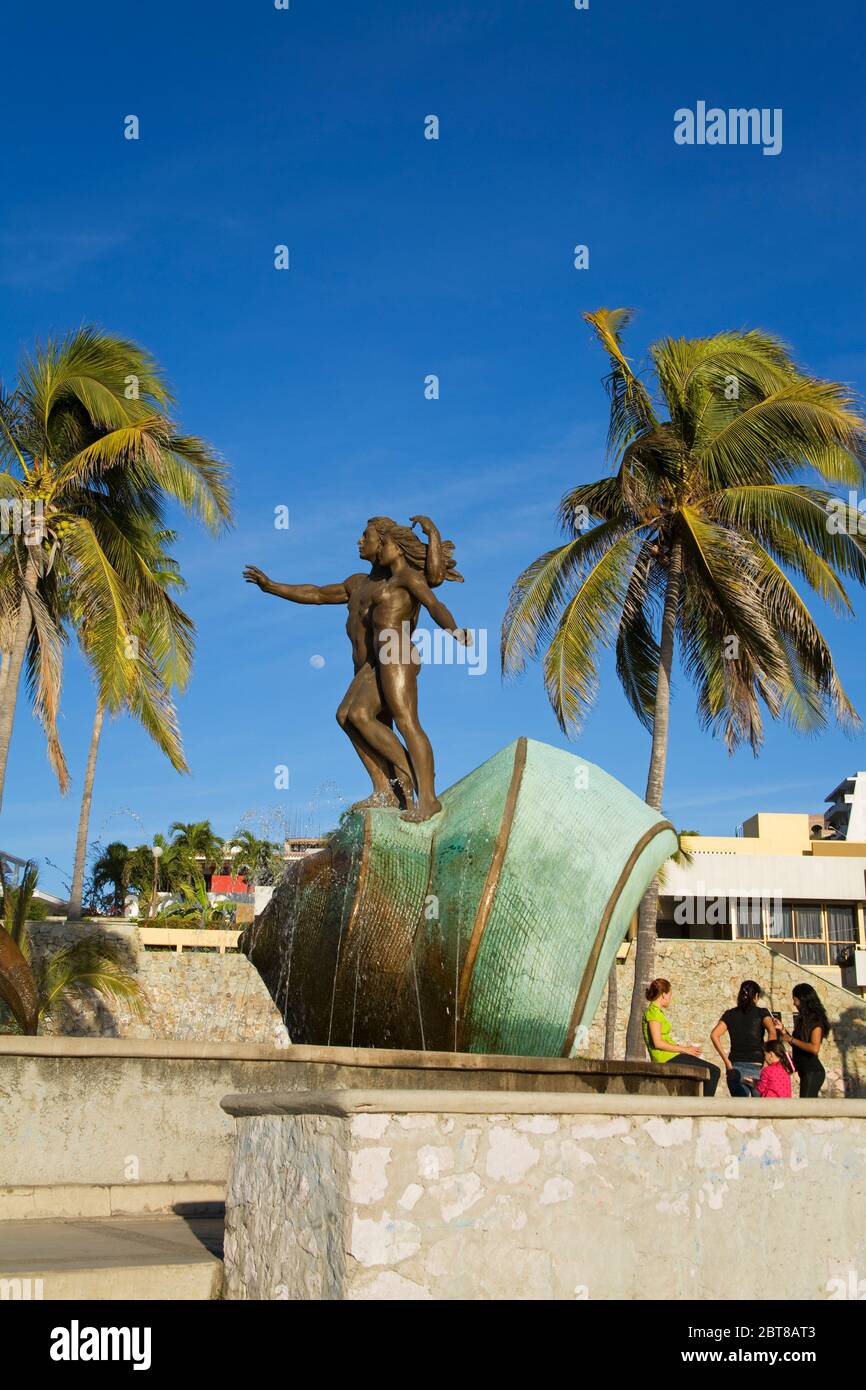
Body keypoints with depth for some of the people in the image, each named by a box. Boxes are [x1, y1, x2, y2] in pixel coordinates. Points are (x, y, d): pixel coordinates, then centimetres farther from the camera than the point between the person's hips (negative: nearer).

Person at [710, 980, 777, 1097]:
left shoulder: (730, 1014, 10)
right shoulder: (761, 1012, 2)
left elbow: (714, 1035, -2)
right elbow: (772, 1032, -16)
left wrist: (726, 1061, -1)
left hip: (735, 1068, 3)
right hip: (756, 1067, -3)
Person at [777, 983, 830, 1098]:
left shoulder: (816, 1021, -12)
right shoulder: (803, 1019, 14)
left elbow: (814, 1048, -23)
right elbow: (798, 1045, 19)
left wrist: (791, 1039, -16)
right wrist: (783, 1030, 12)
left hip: (812, 1072, -10)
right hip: (806, 1071, 10)